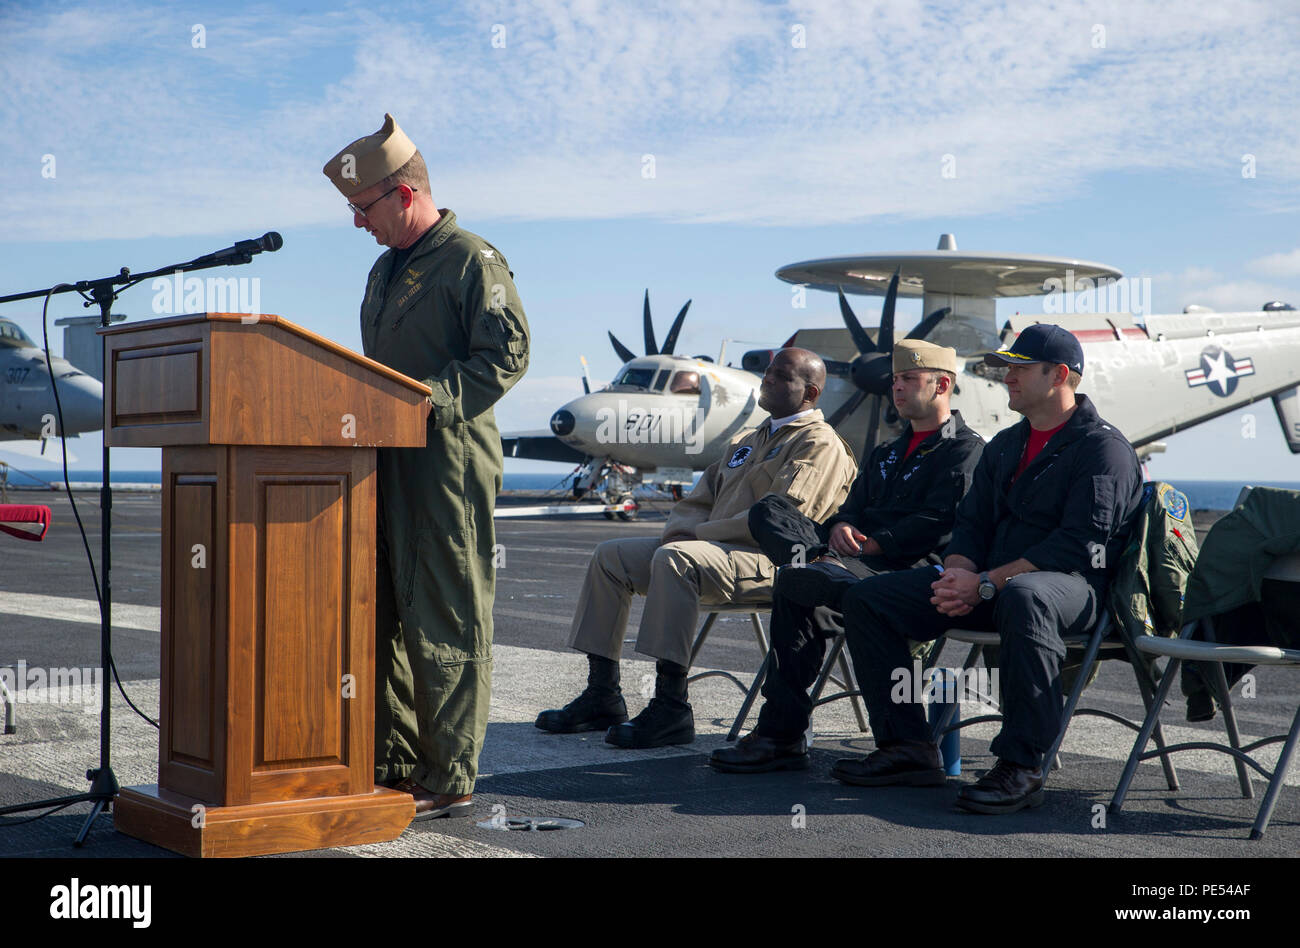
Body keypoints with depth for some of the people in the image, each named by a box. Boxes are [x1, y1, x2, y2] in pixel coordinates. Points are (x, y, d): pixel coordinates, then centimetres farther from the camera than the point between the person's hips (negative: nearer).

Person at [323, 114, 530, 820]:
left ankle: (451, 781, 1)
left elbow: (507, 355, -15)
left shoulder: (473, 260, -7)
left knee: (445, 621, -6)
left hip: (449, 460, -9)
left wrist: (426, 399, -21)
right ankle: (391, 764, 20)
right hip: (387, 460, 9)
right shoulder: (386, 271, 21)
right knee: (383, 614, 11)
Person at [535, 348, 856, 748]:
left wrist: (697, 534, -15)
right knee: (611, 556, 1)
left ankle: (671, 709, -36)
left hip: (769, 562, -9)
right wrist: (680, 531, 0)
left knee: (675, 559, -35)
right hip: (715, 549, 10)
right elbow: (699, 500, 25)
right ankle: (602, 696, -1)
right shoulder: (746, 441, 26)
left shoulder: (819, 444, -3)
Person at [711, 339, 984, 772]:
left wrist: (871, 545, -14)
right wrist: (840, 527, -2)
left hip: (915, 569, -8)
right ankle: (827, 570, -39)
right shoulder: (886, 453, 33)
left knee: (794, 586, -31)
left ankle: (782, 736, -28)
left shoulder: (966, 451, 6)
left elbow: (938, 524, -8)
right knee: (769, 511, -13)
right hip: (862, 559, 8)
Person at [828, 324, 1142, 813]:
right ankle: (907, 747, -6)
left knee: (1022, 596, -45)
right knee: (865, 599, -5)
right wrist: (957, 575, -7)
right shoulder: (1004, 445, 20)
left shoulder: (1104, 448, -6)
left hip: (1074, 584, -8)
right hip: (990, 583, 8)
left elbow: (1078, 544, -17)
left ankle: (1020, 768, -38)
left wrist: (986, 584, -22)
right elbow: (972, 522, 17)